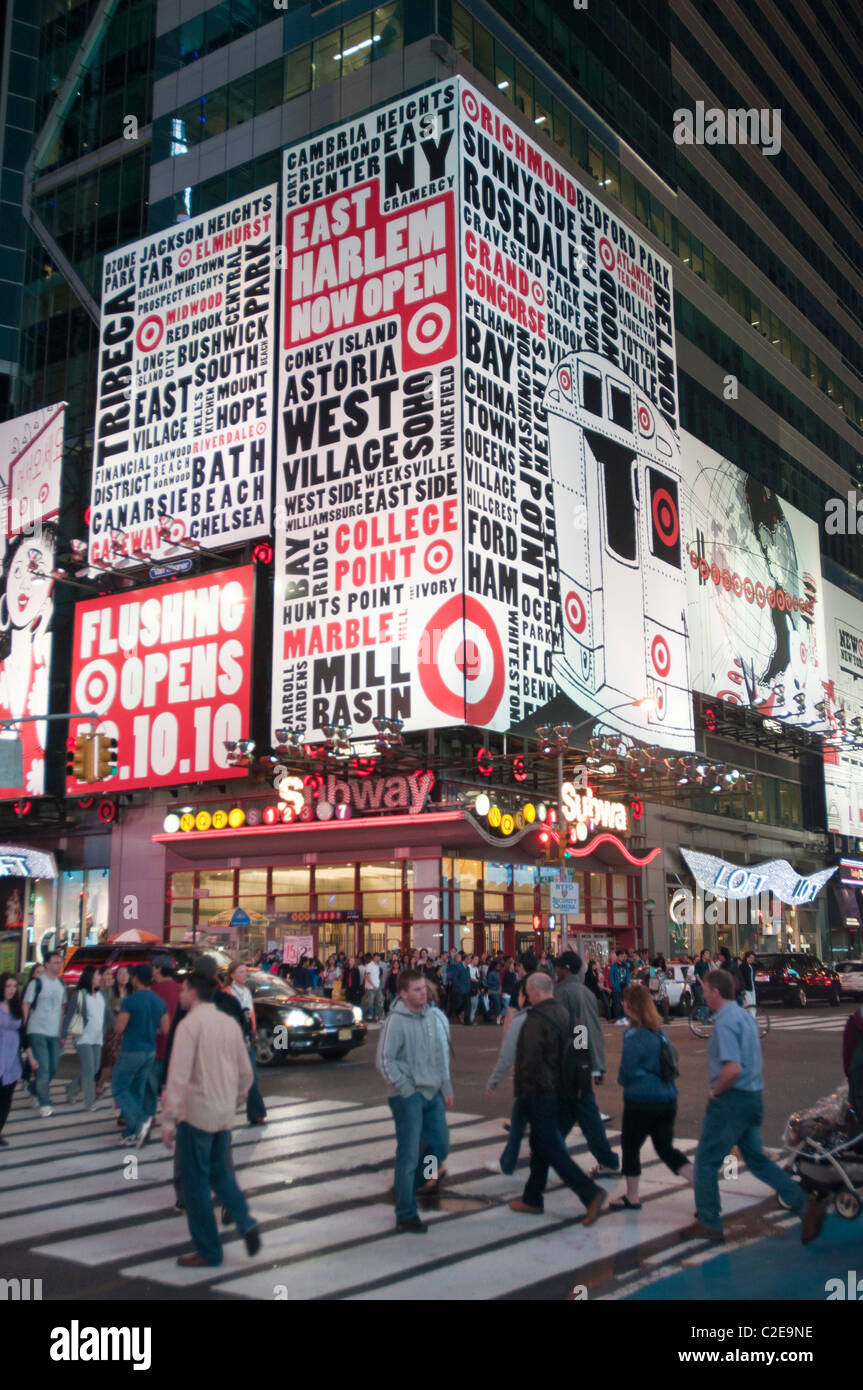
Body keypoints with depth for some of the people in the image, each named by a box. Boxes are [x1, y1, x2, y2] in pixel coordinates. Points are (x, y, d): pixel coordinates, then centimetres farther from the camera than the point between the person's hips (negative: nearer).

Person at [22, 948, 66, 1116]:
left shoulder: (61, 985, 11)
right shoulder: (37, 983, -6)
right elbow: (26, 1006, -6)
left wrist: (62, 1029, 15)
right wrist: (24, 1028, -11)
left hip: (54, 1033, 6)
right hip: (38, 1031, -6)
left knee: (52, 1068, 10)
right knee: (43, 1068, -10)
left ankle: (35, 1091, 32)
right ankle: (44, 1104, -3)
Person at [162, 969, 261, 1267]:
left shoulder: (190, 1024, -13)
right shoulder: (229, 1023, 9)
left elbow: (178, 1075, -19)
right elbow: (246, 1071, 14)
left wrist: (168, 1120, -16)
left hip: (196, 1112, -7)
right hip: (225, 1113, 7)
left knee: (195, 1181, 5)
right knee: (220, 1172, 21)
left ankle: (208, 1251, 11)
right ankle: (245, 1222, 4)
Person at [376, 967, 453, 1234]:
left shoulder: (431, 1016, 6)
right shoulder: (396, 1021, -15)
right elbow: (384, 1061, -15)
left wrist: (446, 1088, 13)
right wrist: (406, 1090, -14)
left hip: (433, 1094, 7)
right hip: (408, 1097, -7)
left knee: (440, 1144, 13)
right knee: (408, 1155, -2)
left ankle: (418, 1180, 37)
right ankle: (406, 1216, 7)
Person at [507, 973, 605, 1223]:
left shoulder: (536, 1019, -20)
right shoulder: (562, 1013, 9)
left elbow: (529, 1059, -23)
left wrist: (523, 1088, -10)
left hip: (539, 1092, -9)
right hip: (557, 1088, 10)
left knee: (548, 1147, -5)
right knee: (542, 1143, 17)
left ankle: (590, 1193, -13)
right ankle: (532, 1198, 26)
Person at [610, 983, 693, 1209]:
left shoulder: (634, 1036, -18)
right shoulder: (659, 1031, 6)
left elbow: (626, 1072, -17)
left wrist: (621, 1079, 6)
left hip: (642, 1100, -7)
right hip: (667, 1099, 7)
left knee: (630, 1147, 11)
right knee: (665, 1148, 12)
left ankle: (631, 1197, 20)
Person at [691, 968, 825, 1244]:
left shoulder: (724, 1022, -19)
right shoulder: (745, 1015, 11)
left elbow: (732, 1068, -30)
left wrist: (715, 1091, -13)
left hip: (731, 1099, -9)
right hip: (753, 1097, 9)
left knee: (706, 1159, 5)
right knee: (756, 1159, 17)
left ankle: (708, 1223, 13)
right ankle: (805, 1206, 8)